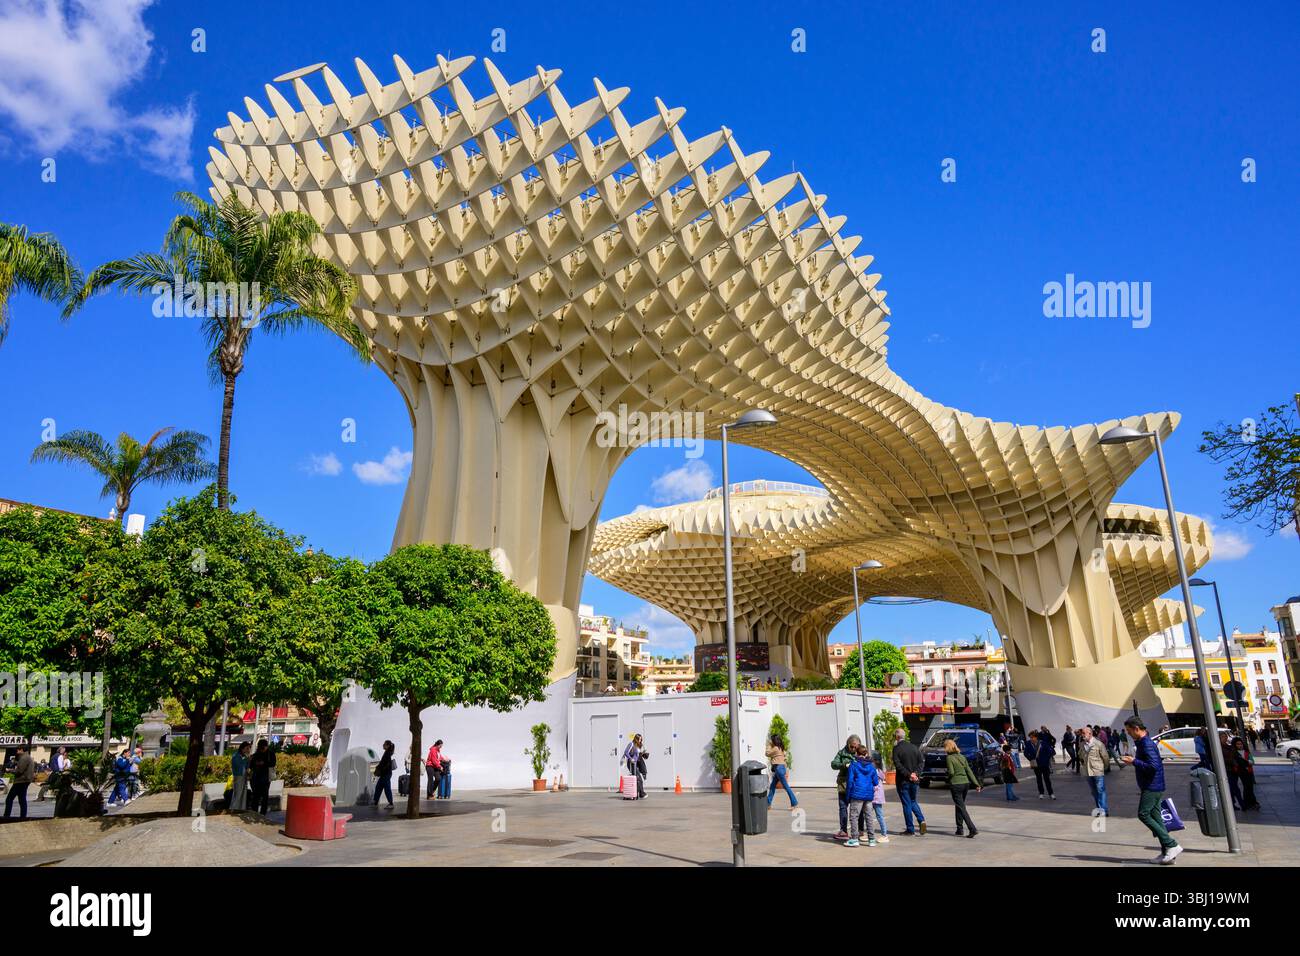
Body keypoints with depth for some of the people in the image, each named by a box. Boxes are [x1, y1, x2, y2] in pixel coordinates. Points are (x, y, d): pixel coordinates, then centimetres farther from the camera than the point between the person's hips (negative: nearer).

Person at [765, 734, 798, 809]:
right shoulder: (780, 748, 10)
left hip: (778, 768, -10)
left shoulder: (775, 748, -15)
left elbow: (768, 754, -4)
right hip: (781, 767, 10)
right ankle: (768, 803, 19)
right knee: (772, 786, 14)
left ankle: (794, 803, -2)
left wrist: (769, 745, 3)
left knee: (786, 786, -5)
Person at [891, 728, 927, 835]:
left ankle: (910, 830, 6)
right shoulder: (914, 747, 6)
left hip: (903, 781, -5)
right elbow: (922, 761, 1)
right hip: (914, 781, 5)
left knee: (907, 804, 3)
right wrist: (915, 773, -7)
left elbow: (898, 765, -19)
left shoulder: (897, 749, -10)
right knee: (913, 801, 22)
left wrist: (908, 774, -17)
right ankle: (921, 820, 1)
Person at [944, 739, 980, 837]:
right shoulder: (962, 756, 9)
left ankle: (972, 829, -15)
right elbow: (969, 771, 7)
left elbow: (951, 772, -16)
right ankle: (959, 829, 22)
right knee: (959, 806, 19)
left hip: (956, 784, -7)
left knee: (961, 808, -4)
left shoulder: (949, 758, -10)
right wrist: (976, 784, 6)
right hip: (966, 783, 7)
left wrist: (948, 778, 5)